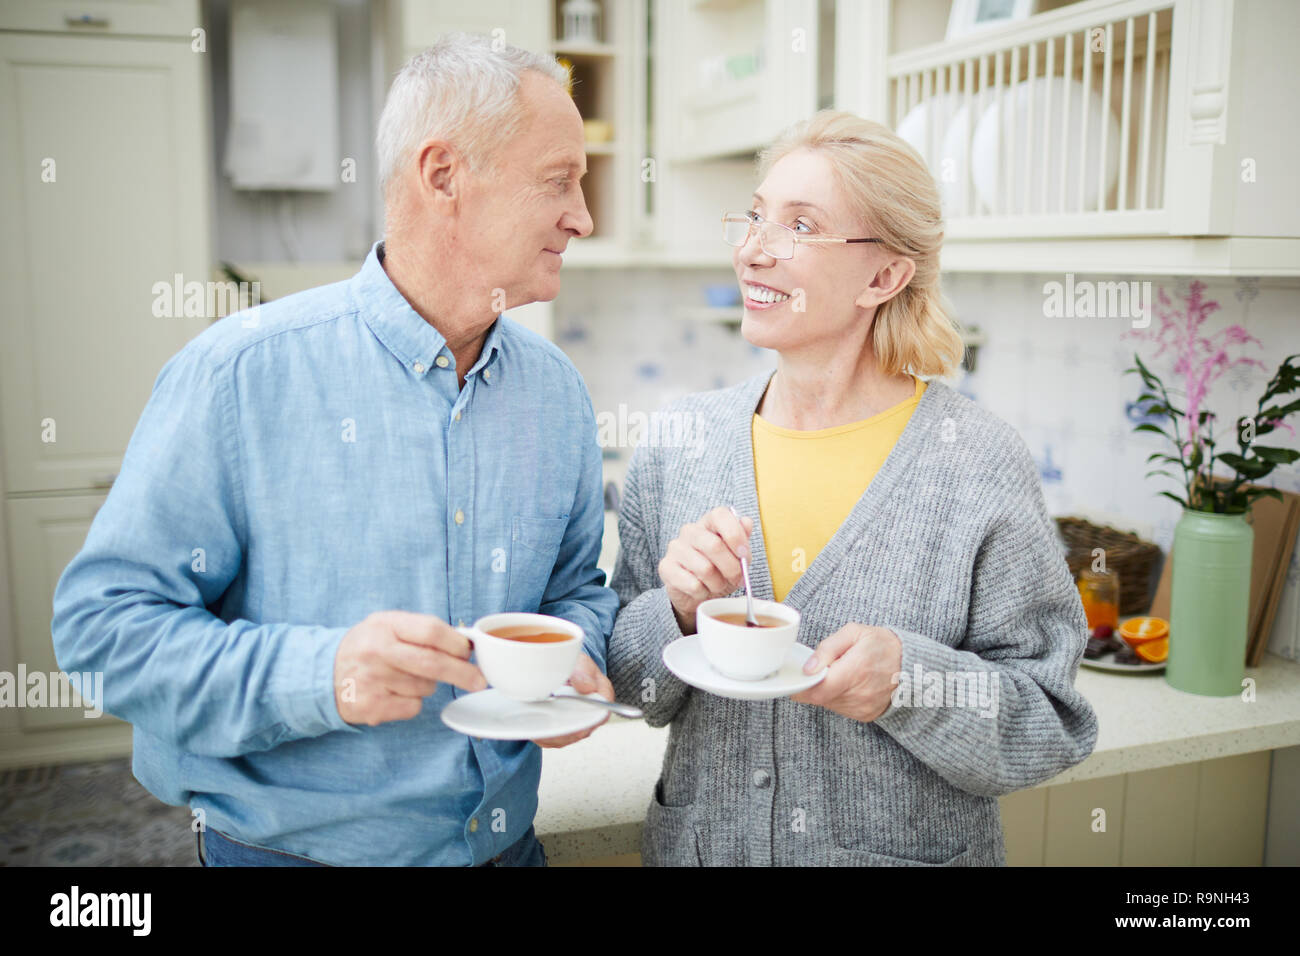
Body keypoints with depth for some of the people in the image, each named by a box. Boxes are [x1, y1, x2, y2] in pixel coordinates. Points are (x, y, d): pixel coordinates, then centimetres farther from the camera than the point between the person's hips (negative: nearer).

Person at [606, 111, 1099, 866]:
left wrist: (911, 678, -26)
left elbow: (1051, 726, -10)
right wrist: (678, 614, -19)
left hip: (911, 851, -2)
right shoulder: (681, 438, -7)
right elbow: (632, 685, 0)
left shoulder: (983, 465, -16)